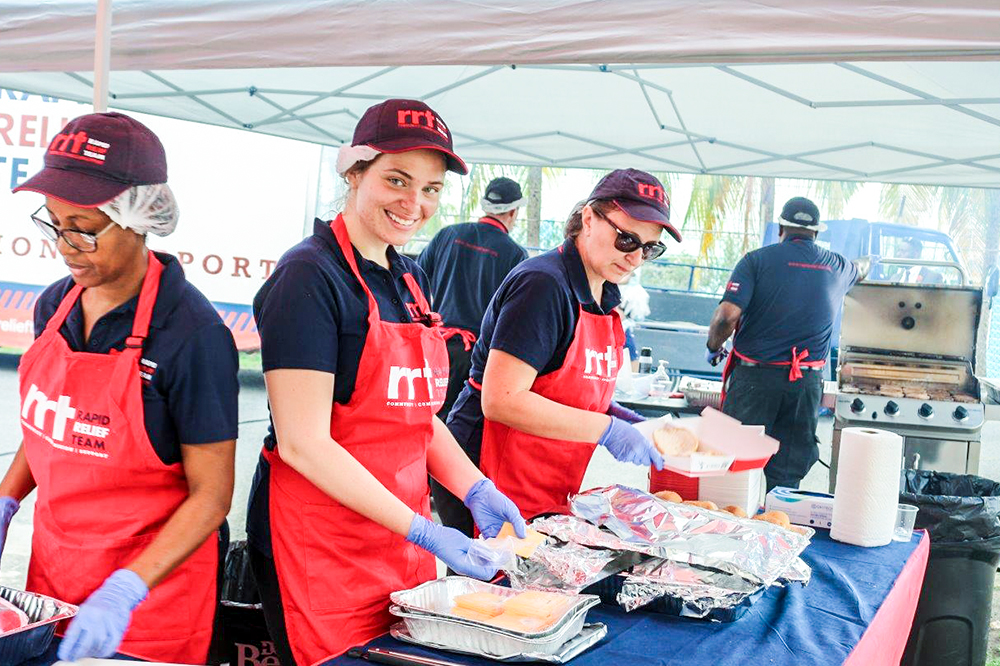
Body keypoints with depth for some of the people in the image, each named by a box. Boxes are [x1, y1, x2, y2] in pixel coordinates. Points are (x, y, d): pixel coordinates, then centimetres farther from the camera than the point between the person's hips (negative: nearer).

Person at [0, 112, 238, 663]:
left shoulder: (191, 333, -21)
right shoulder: (55, 306, 0)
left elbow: (210, 495, -18)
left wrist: (124, 592, -26)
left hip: (151, 597, -6)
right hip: (50, 574, 6)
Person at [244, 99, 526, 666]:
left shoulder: (410, 278, 10)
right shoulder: (310, 275, -15)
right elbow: (302, 442, -20)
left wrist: (476, 491, 1)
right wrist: (422, 530, -20)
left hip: (404, 541, 8)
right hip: (321, 550, -8)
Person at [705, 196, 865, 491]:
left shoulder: (757, 260, -5)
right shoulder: (837, 268, 8)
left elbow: (727, 314, -16)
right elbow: (859, 272, 34)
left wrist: (713, 348, 2)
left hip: (755, 376, -3)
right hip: (807, 380, 3)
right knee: (787, 472, 9)